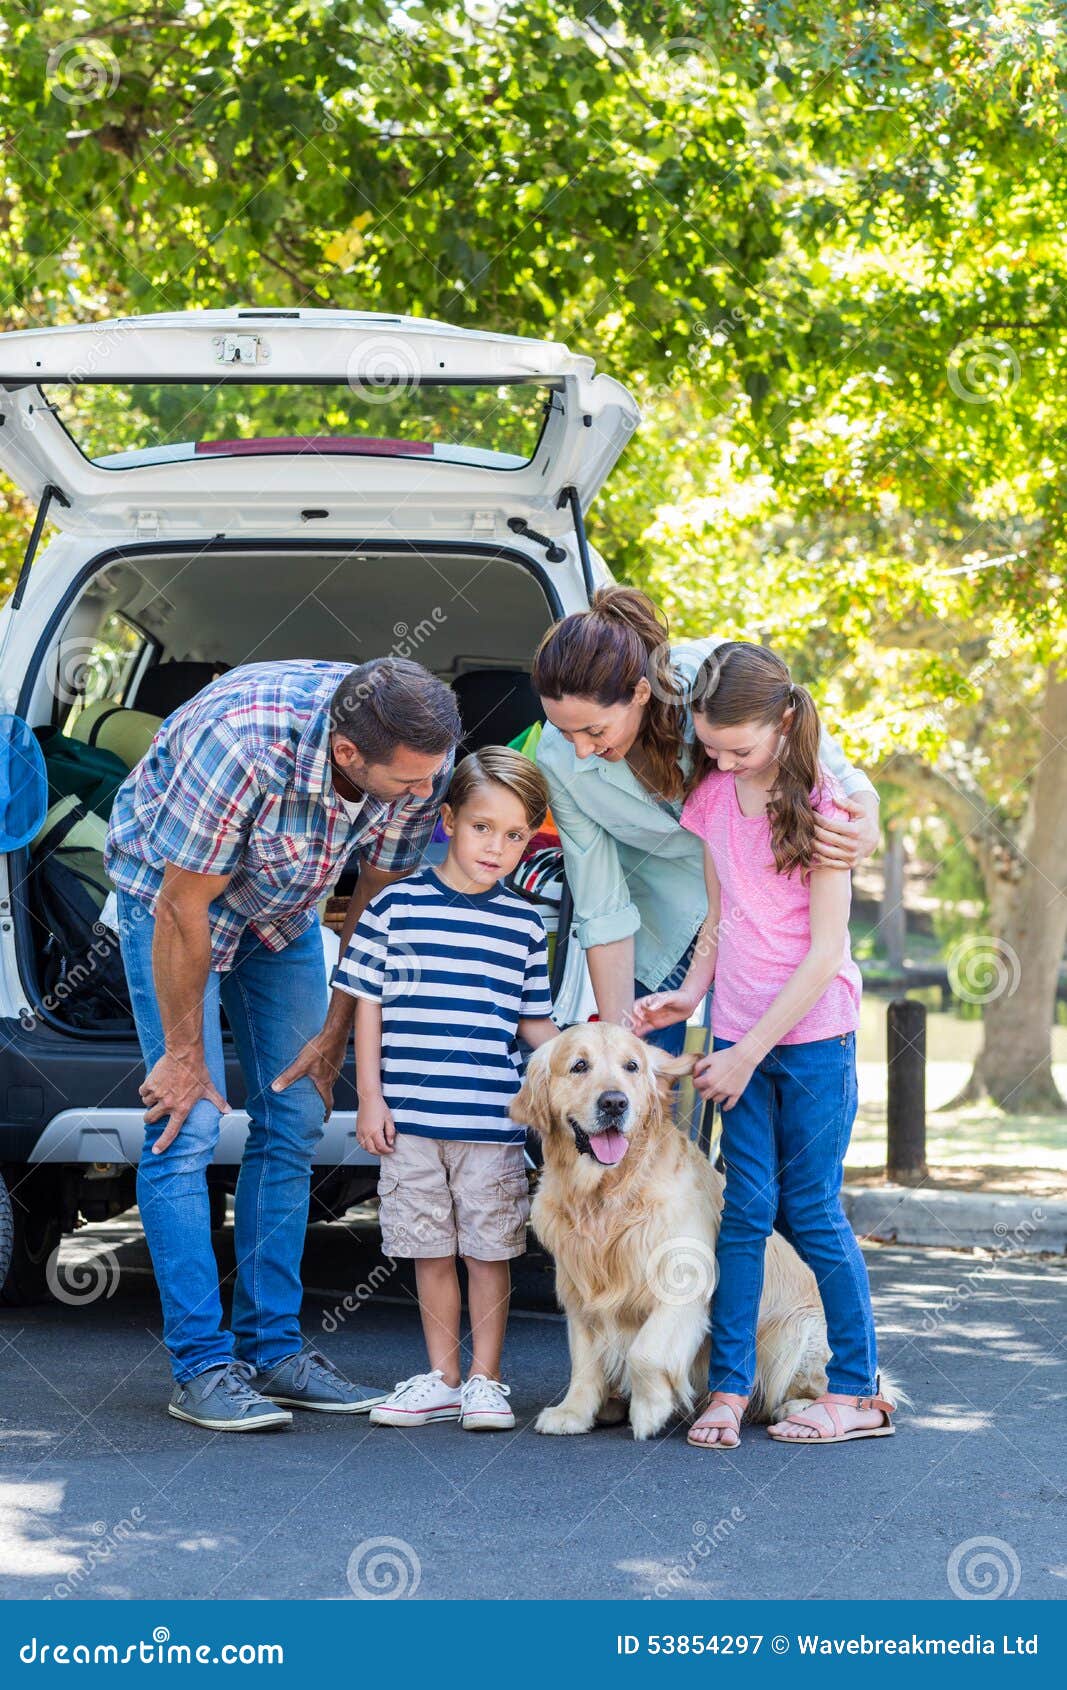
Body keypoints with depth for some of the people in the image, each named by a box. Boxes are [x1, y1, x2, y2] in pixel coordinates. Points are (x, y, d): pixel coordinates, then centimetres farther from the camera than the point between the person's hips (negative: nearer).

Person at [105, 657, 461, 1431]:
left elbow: (378, 897, -7)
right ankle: (202, 1366, -9)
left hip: (284, 906, 5)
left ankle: (272, 1348, 10)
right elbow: (183, 908, -29)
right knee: (188, 1126, -12)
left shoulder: (422, 760, -24)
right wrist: (183, 1053, -20)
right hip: (170, 890, -5)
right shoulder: (243, 740, -40)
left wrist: (336, 1033, -2)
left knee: (295, 1122, 2)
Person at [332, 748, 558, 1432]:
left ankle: (485, 1381, 15)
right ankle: (441, 1379, 19)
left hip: (493, 1120, 1)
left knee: (489, 1252, 4)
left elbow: (532, 1021, 13)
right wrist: (370, 1097, -1)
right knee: (433, 1252, 8)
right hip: (410, 1117, -1)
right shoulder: (394, 908, 0)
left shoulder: (524, 925, 7)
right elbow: (367, 1004, 3)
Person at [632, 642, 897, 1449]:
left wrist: (747, 1054, -14)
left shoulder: (819, 805, -12)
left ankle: (858, 1390, 9)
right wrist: (691, 992, -2)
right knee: (746, 1208, -1)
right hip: (739, 1034, 4)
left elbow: (825, 952, -13)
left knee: (812, 1209, -1)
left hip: (814, 1033, -4)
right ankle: (728, 1387, 3)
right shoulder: (711, 797, 5)